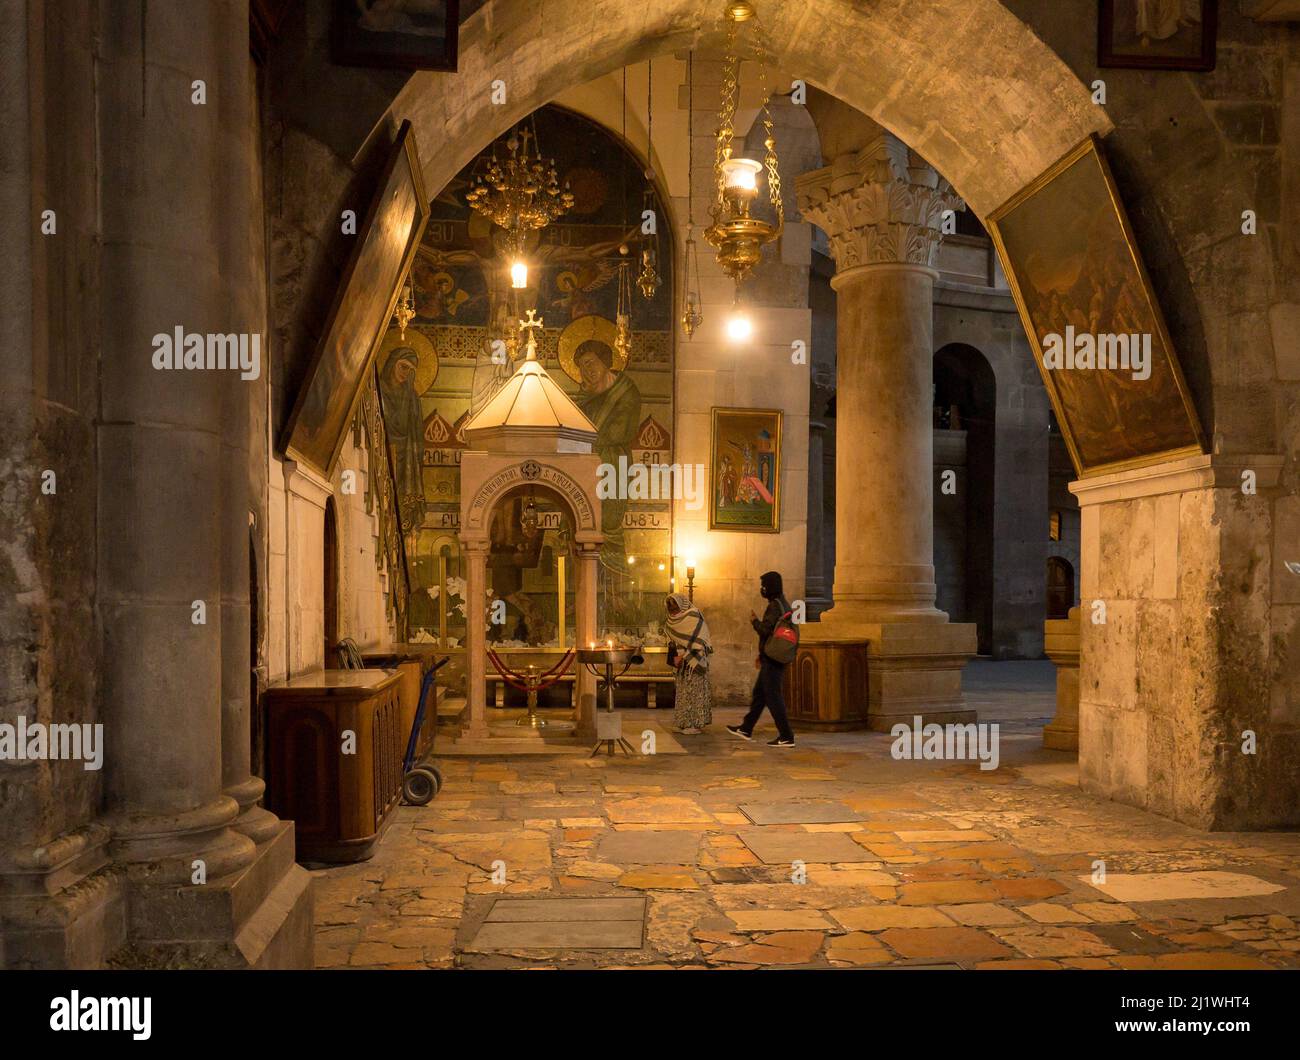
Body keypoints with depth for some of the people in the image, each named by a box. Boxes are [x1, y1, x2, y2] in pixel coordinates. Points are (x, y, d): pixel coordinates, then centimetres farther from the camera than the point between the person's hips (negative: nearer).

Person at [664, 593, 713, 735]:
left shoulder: (694, 616, -13)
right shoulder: (673, 620, 10)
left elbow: (696, 641, -17)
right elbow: (673, 642, 13)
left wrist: (683, 656, -17)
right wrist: (674, 657, -2)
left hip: (694, 660, -7)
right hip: (682, 661, 7)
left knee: (694, 690, -6)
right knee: (681, 690, 8)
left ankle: (695, 724, -3)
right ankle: (683, 723, 14)